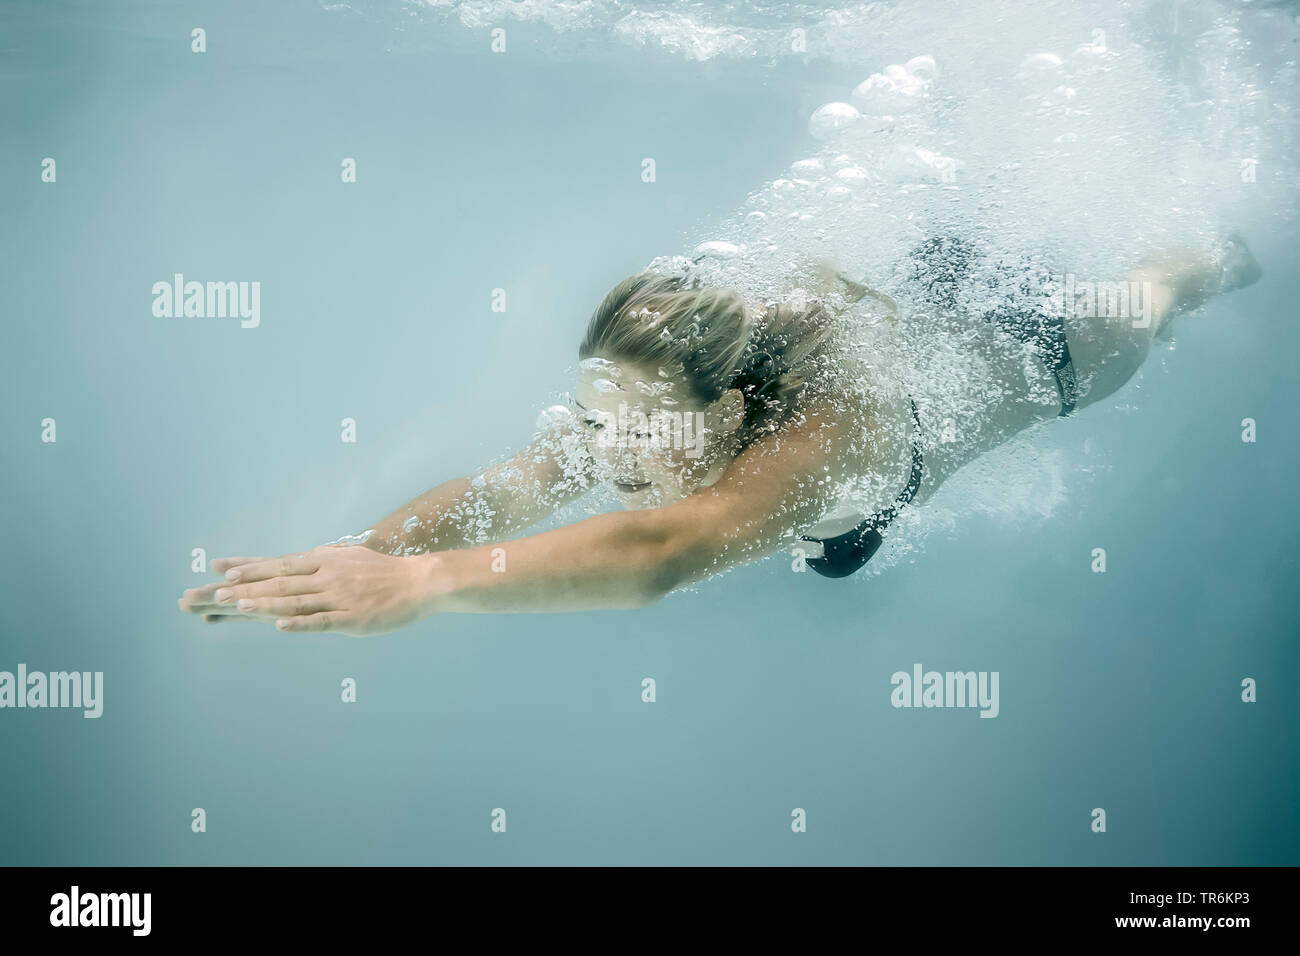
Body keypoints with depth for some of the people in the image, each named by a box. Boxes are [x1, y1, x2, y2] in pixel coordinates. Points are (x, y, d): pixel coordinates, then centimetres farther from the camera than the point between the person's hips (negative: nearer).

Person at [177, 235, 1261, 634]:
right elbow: (500, 490, -45)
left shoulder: (825, 432, -52)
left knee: (1136, 315, 32)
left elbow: (661, 555, -69)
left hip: (1020, 346, -2)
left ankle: (1215, 253, 62)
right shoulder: (647, 398, -35)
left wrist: (422, 580, -78)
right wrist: (352, 555, -62)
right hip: (921, 299, 3)